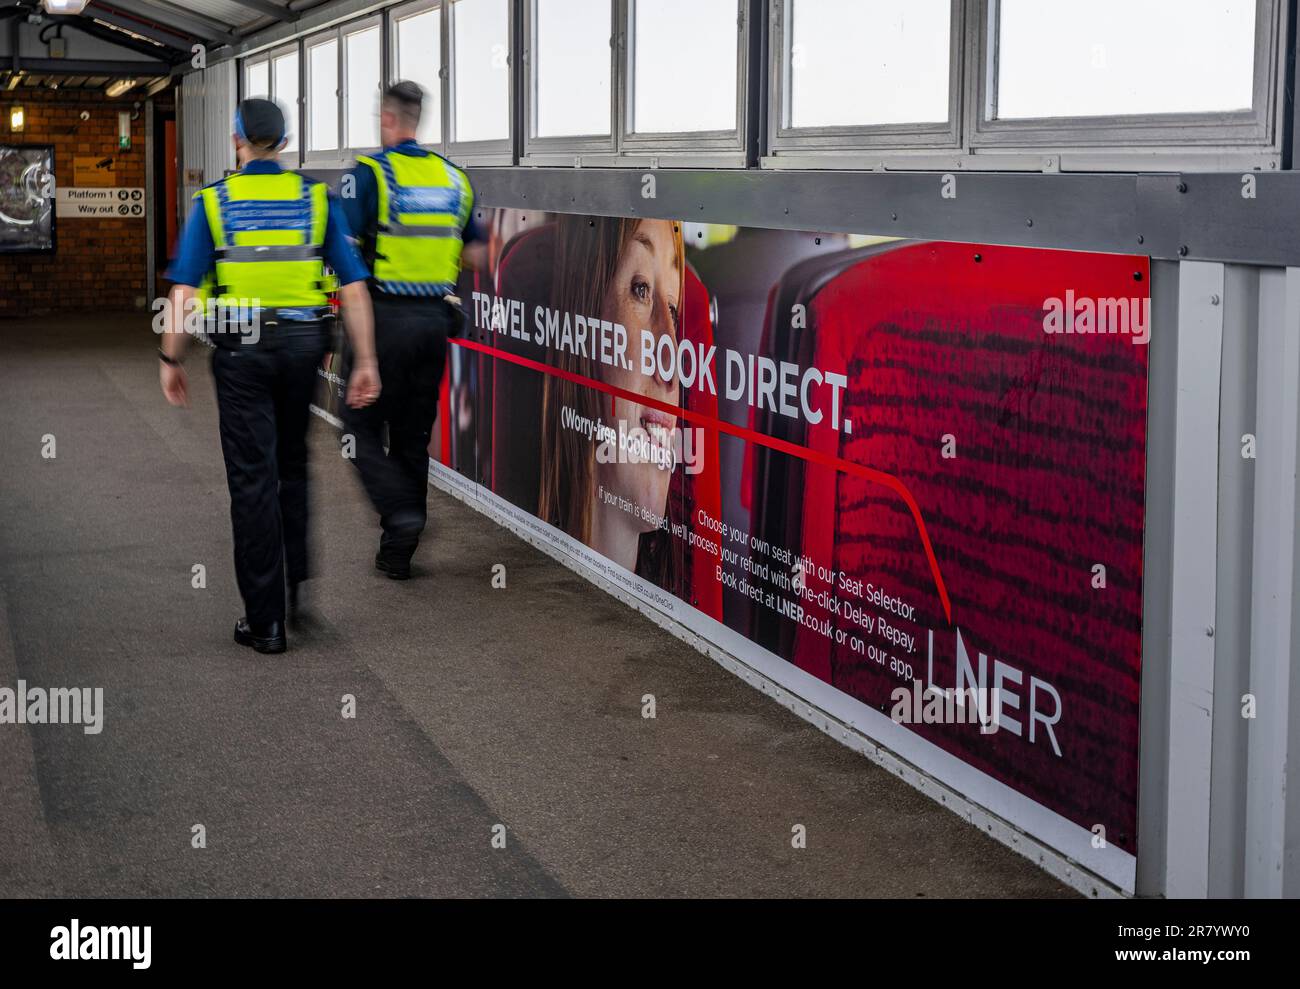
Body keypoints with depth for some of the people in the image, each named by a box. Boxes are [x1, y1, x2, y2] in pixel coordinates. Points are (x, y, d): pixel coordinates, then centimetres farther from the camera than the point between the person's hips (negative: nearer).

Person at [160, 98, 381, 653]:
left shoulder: (213, 201, -2)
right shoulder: (316, 199, 3)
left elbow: (184, 290, -7)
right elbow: (354, 287, -1)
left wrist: (170, 361, 1)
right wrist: (365, 363, 2)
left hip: (241, 349, -2)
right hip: (303, 343, 2)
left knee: (252, 478, 1)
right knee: (292, 466, 22)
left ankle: (266, 621, 2)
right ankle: (293, 584, 27)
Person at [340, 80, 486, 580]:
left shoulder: (369, 173, -9)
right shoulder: (452, 176, 8)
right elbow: (476, 253, 14)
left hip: (386, 318, -5)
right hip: (435, 317, 5)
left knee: (362, 426, 8)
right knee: (413, 434, 12)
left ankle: (401, 511, -13)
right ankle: (397, 553, 17)